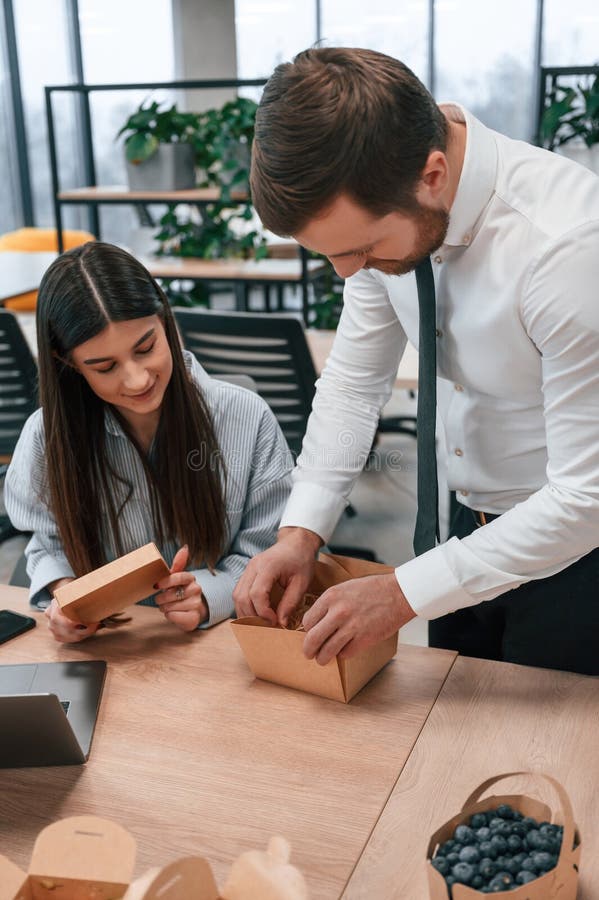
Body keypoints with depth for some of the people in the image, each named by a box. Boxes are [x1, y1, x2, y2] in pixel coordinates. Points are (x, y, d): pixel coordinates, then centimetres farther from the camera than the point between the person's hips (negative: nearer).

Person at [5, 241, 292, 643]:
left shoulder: (248, 419, -12)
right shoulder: (47, 436, -7)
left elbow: (271, 553, -5)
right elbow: (51, 544, 7)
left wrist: (210, 594, -25)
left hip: (219, 640, -1)